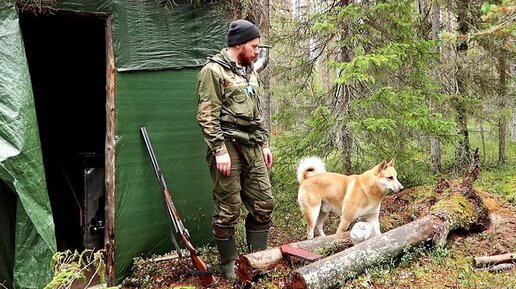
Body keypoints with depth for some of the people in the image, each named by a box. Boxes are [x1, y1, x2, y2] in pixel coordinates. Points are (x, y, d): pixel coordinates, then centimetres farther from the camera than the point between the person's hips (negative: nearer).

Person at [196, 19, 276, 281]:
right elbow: (207, 116, -13)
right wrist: (220, 150, -18)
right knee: (228, 210, 1)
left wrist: (264, 143, 18)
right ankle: (228, 265, 16)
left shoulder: (249, 72, 19)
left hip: (252, 147, 8)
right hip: (228, 146, -8)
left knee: (264, 203, 8)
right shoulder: (214, 71, -7)